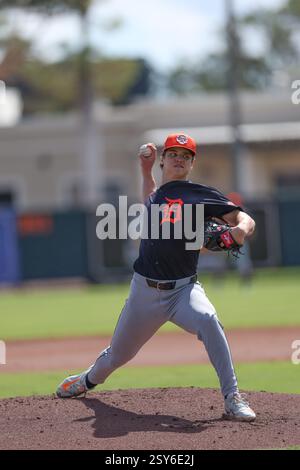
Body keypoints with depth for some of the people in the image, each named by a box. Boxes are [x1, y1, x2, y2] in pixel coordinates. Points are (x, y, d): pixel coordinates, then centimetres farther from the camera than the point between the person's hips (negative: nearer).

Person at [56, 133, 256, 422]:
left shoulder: (200, 195, -2)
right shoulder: (156, 195, 13)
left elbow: (245, 219, -9)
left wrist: (241, 230, -32)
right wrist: (145, 170, 26)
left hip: (183, 289, -4)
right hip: (145, 290, 4)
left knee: (207, 320, -36)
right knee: (117, 355, 15)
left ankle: (232, 398, -32)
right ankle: (90, 379, 50)